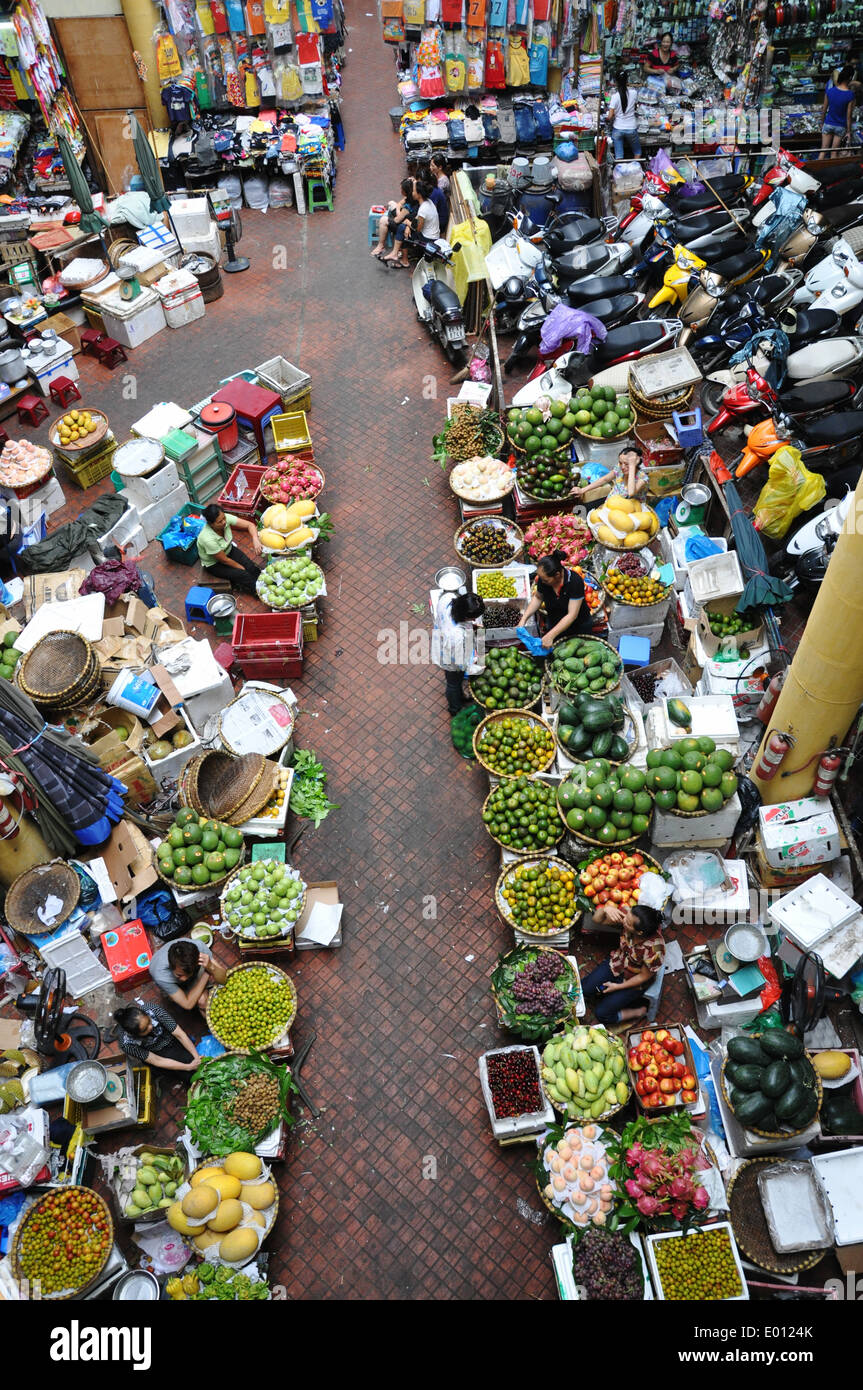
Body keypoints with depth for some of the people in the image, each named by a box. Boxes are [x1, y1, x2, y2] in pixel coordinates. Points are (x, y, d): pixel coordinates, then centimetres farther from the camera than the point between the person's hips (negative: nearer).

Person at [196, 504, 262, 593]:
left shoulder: (225, 518, -26)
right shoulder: (208, 539, -39)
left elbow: (250, 525, -23)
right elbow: (224, 560, -25)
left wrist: (255, 539, -42)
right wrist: (241, 568, -11)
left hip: (229, 550, 5)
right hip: (214, 564, -5)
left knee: (254, 569, -10)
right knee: (244, 575, -16)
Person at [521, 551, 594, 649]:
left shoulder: (575, 581, -31)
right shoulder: (542, 579, -18)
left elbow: (572, 615, -32)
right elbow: (538, 598, 4)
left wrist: (550, 636, -37)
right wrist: (524, 619, -8)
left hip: (579, 627, -3)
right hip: (553, 625, 3)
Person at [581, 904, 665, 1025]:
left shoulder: (654, 949, -39)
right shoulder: (627, 914, -29)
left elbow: (645, 976, -20)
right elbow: (597, 919, -16)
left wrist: (618, 987, -10)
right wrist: (605, 909, -38)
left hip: (634, 980, -5)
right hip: (618, 961, 5)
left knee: (601, 1013, -1)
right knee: (584, 989, 3)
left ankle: (639, 1011, 18)